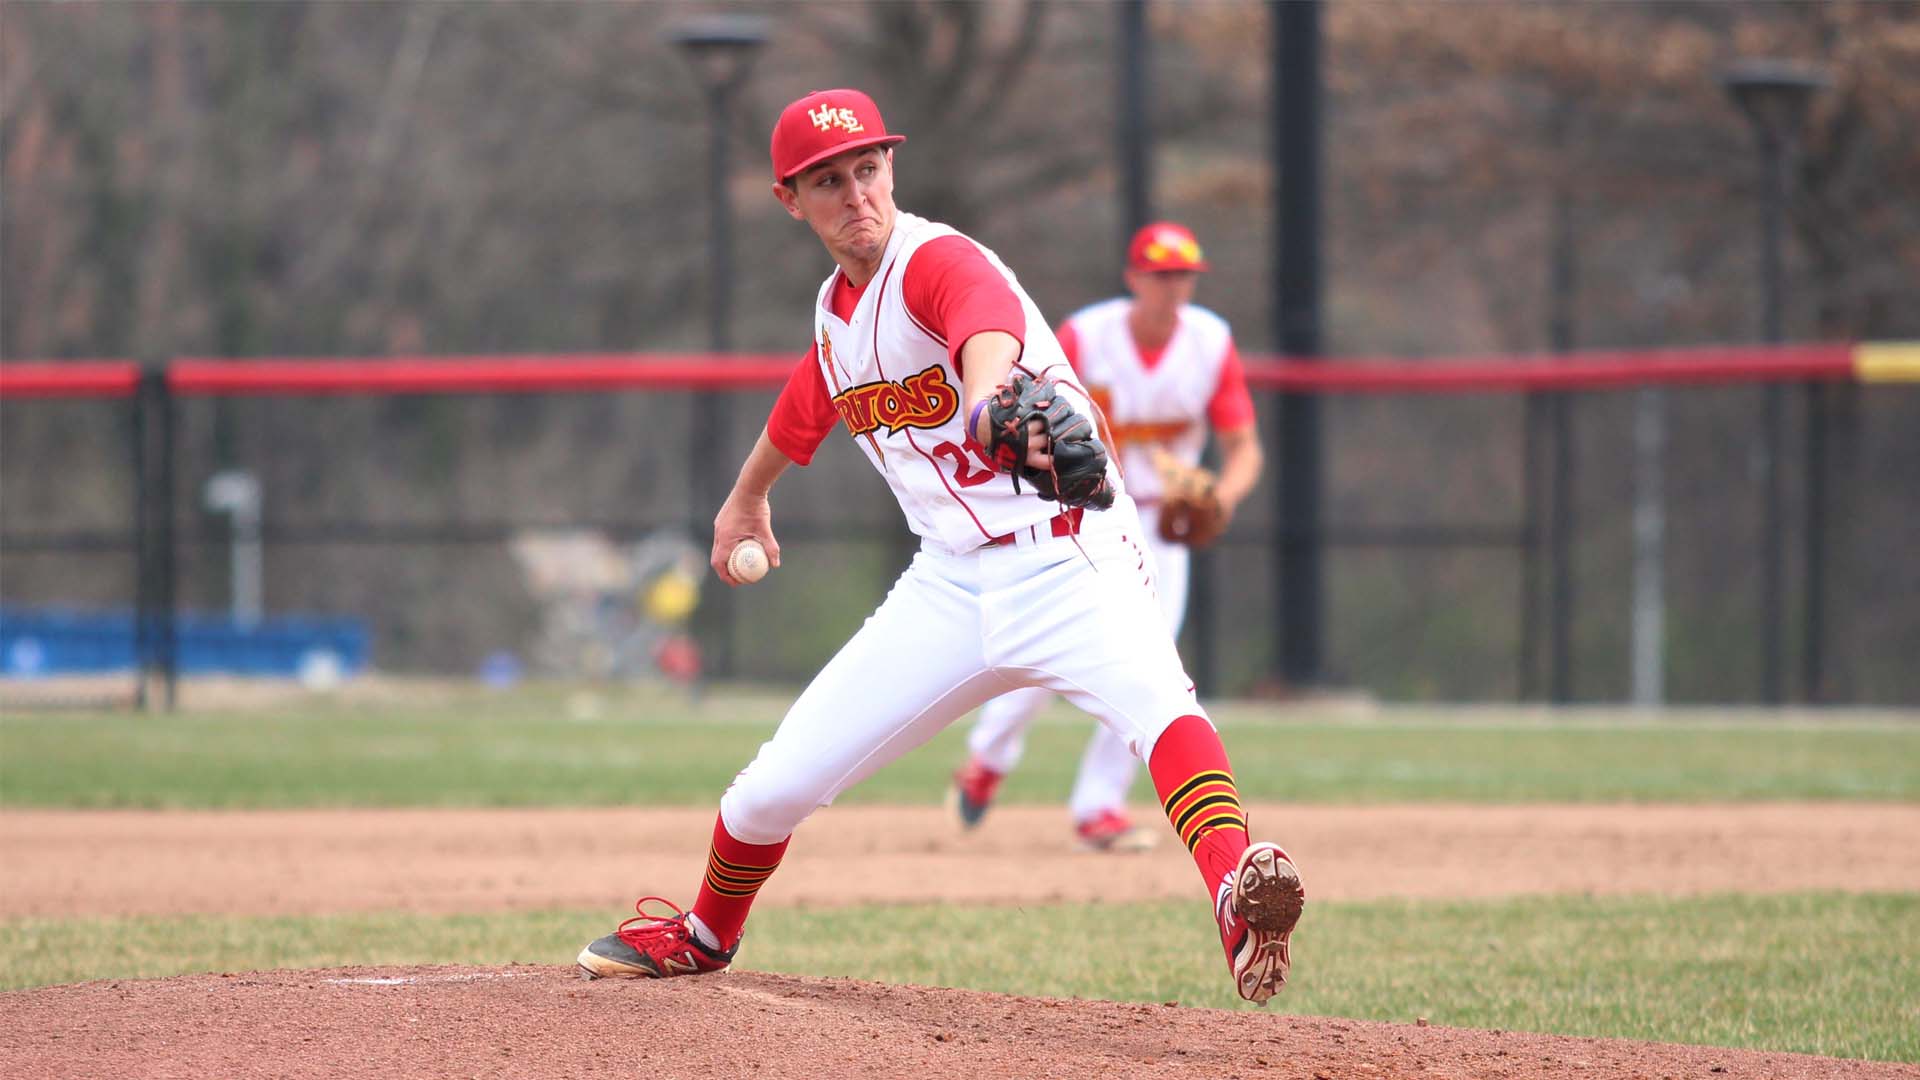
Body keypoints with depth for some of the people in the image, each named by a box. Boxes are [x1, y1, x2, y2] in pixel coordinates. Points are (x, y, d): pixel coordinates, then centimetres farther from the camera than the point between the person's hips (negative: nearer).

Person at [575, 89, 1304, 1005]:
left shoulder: (936, 262, -16)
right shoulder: (835, 310, 8)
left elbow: (989, 333, -42)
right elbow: (804, 411, 33)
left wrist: (992, 401, -65)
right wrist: (747, 498, 51)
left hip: (1065, 558, -7)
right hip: (950, 581, 7)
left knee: (1154, 702, -38)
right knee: (773, 788, 7)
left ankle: (1236, 900, -60)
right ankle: (705, 934, 37)